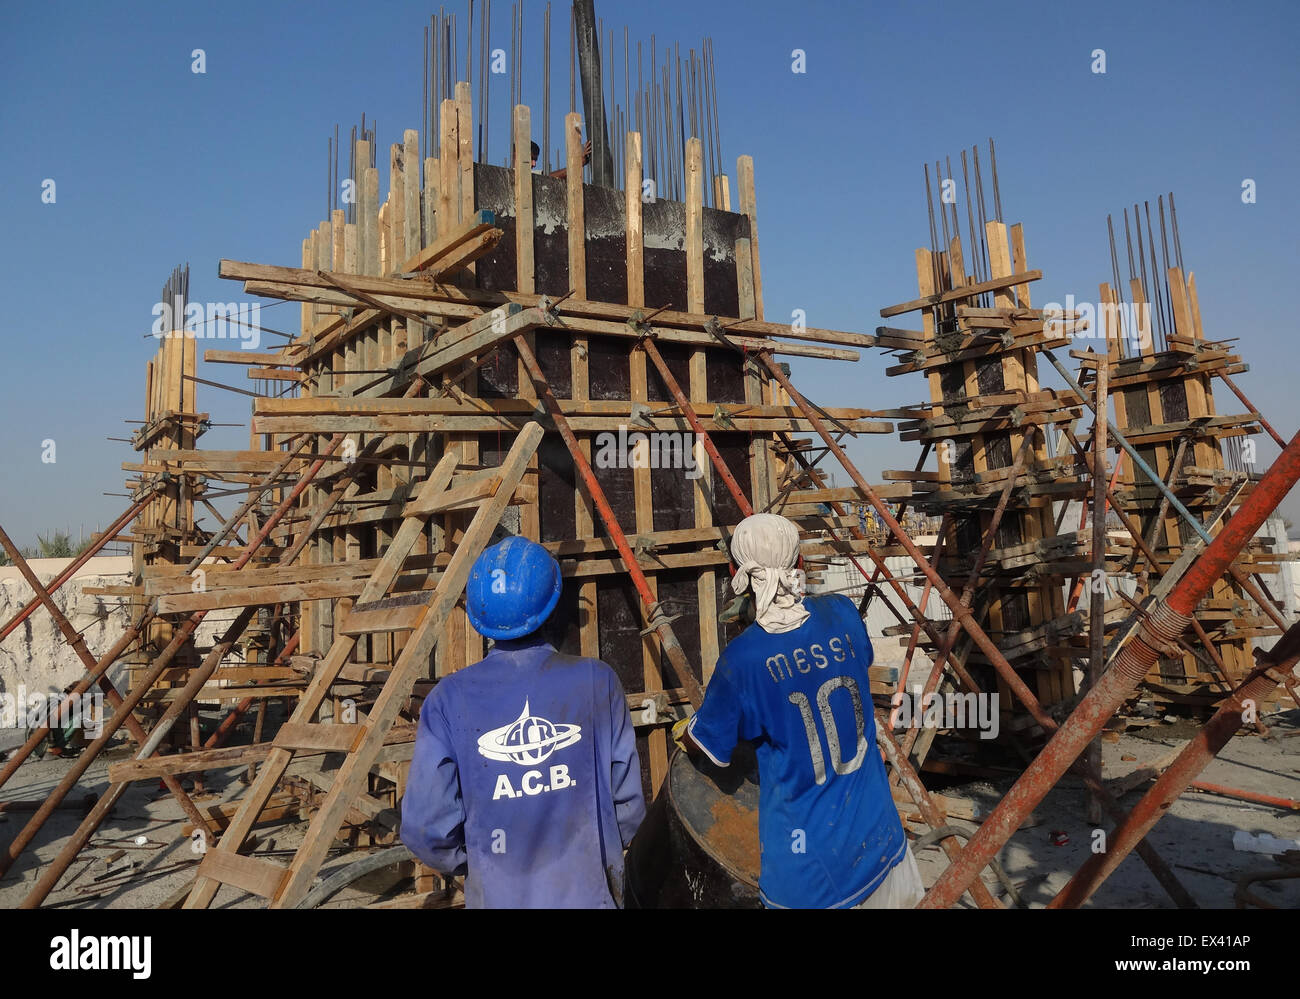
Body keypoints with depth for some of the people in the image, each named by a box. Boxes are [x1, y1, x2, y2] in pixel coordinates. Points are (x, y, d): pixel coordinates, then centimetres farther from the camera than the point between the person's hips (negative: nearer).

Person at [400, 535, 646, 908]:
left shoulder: (450, 699, -13)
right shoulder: (597, 683, -14)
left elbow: (425, 828, -11)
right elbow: (628, 802, -8)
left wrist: (475, 862, 8)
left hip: (499, 895, 1)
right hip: (588, 892, 0)